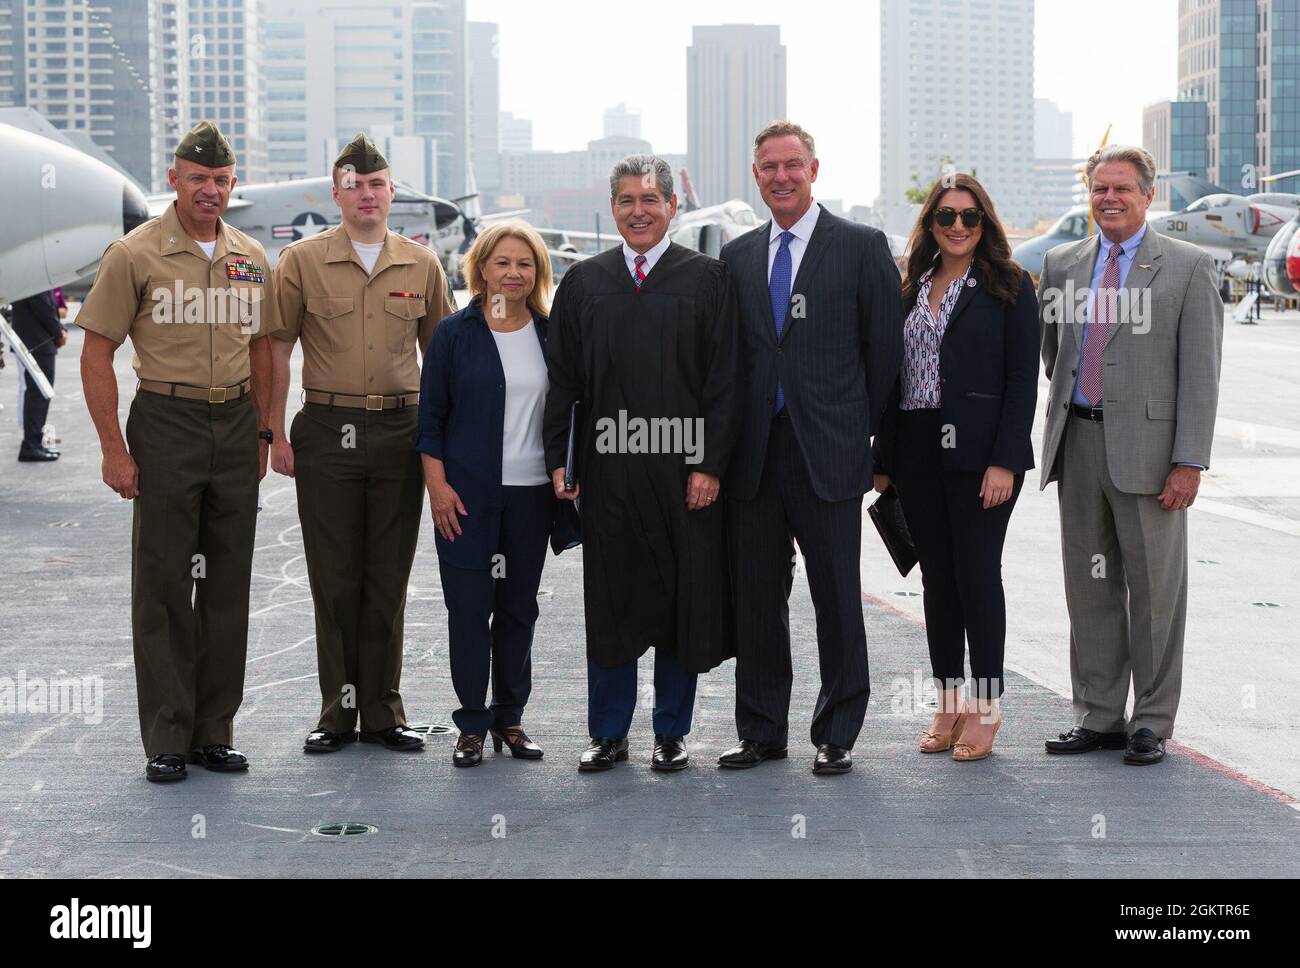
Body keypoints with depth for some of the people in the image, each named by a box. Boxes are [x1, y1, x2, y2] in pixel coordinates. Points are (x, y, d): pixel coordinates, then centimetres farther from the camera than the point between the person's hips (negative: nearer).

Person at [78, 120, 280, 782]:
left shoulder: (250, 258, 10)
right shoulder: (134, 255, -5)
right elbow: (96, 355, -6)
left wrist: (260, 434, 12)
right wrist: (113, 449, -10)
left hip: (235, 424, 5)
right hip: (165, 424, -5)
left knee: (228, 584, 8)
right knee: (163, 585, -1)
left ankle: (215, 730, 17)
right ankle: (166, 739, 6)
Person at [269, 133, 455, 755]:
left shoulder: (422, 265, 7)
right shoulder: (302, 260, 1)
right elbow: (278, 352, 3)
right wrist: (275, 436, -2)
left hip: (400, 430, 2)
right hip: (327, 430, -1)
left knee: (388, 578, 6)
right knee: (334, 578, 3)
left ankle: (383, 712, 14)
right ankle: (338, 712, 11)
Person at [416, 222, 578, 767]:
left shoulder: (551, 334, 7)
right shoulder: (455, 333, 0)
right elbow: (431, 416, 1)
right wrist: (437, 486, -7)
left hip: (531, 493, 3)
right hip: (467, 493, -2)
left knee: (519, 608, 8)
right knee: (469, 606, -1)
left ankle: (509, 717, 18)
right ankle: (472, 723, 8)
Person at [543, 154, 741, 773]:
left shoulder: (705, 278, 2)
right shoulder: (583, 282, 9)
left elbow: (724, 379, -2)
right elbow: (562, 376, 10)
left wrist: (710, 464, -9)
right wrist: (557, 459, 2)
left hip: (683, 465, -2)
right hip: (607, 468, 2)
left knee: (684, 600, 4)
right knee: (610, 602, 7)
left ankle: (671, 733, 17)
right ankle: (608, 735, 18)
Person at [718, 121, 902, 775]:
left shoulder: (861, 247, 0)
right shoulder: (736, 256, 12)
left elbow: (885, 347, 1)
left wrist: (864, 432, 2)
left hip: (827, 453, -4)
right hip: (753, 452, 4)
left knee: (837, 598, 2)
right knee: (755, 596, 8)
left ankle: (836, 736, 11)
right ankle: (762, 732, 19)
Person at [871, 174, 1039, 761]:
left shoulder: (1008, 287, -2)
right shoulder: (911, 289, 13)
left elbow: (1023, 381, -6)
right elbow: (893, 376, 13)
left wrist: (1005, 462, -14)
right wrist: (883, 460, 9)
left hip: (979, 451, -5)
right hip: (918, 453, 5)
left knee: (978, 574, -3)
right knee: (937, 577, 8)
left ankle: (985, 708, 7)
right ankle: (948, 705, 16)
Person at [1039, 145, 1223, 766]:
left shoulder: (1187, 267, -1)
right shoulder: (1061, 264, 12)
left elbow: (1200, 371, -6)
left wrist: (1189, 461, -12)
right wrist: (1072, 400, 15)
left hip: (1147, 445, -4)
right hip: (1078, 441, 5)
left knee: (1154, 587, 2)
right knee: (1089, 586, 10)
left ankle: (1152, 723, 12)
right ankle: (1098, 717, 20)